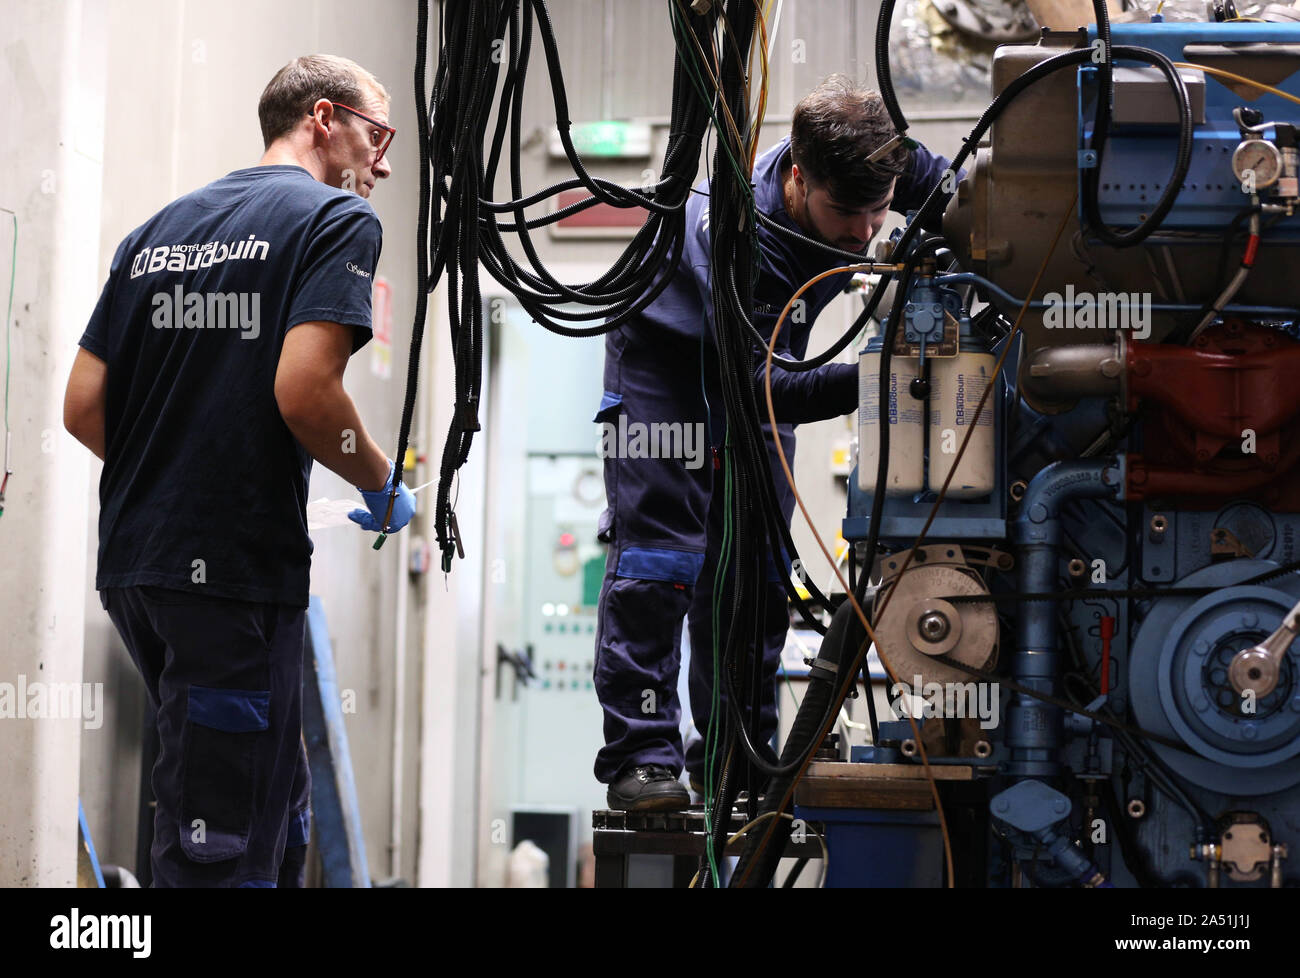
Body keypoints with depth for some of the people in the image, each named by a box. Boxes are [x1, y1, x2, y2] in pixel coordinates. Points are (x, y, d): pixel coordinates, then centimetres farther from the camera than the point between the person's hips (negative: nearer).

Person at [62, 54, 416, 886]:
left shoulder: (161, 227, 17)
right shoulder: (338, 218, -4)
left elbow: (83, 407, 12)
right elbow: (303, 390, -19)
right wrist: (382, 485, -2)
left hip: (132, 560, 8)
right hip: (239, 566, -8)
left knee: (280, 808, 21)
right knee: (221, 849, -2)